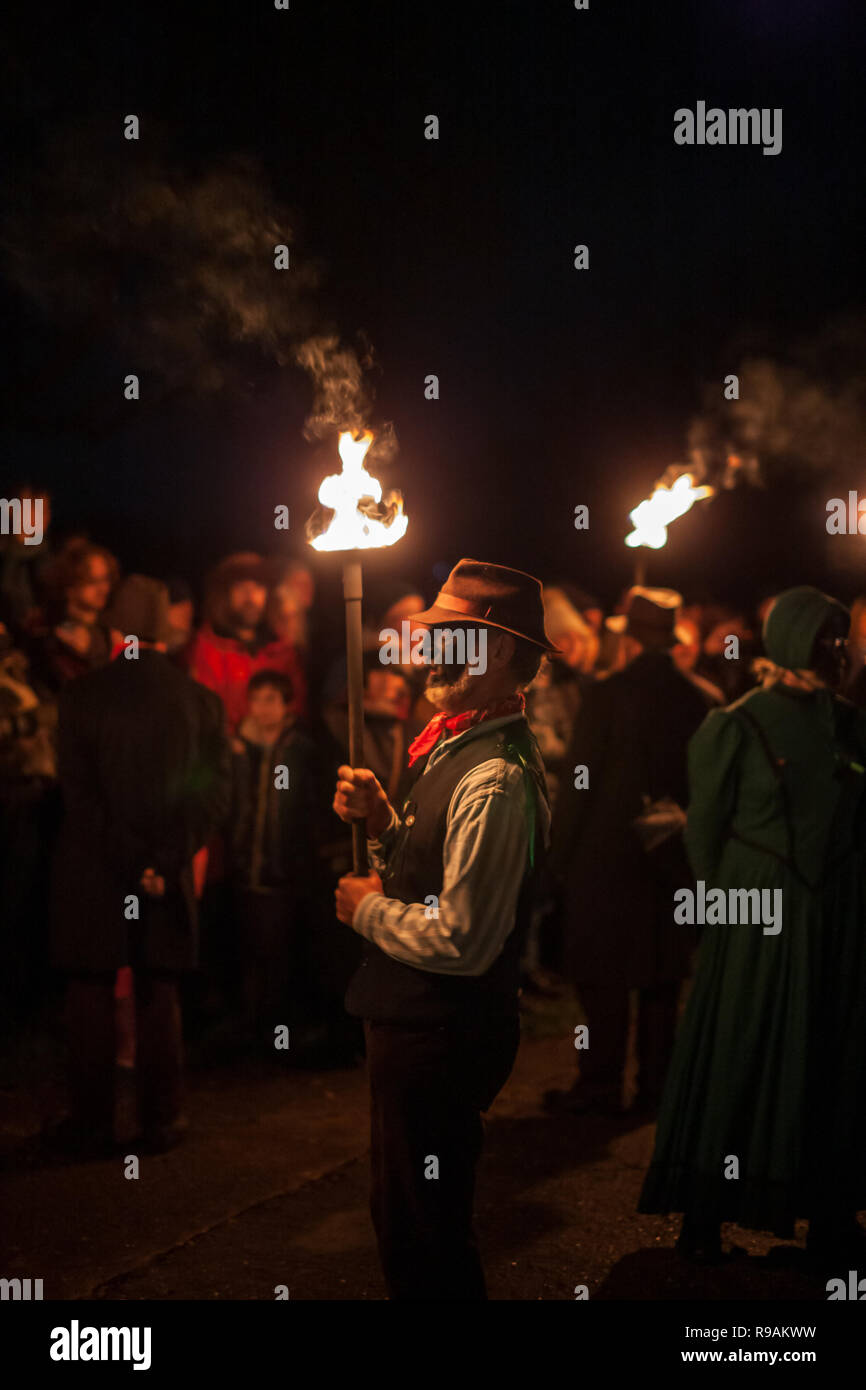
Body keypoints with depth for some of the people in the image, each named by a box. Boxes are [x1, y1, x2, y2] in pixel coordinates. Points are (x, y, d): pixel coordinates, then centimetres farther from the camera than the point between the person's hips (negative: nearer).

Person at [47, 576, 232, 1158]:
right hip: (170, 877, 2)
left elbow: (80, 794, -11)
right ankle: (161, 1120, 15)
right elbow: (218, 790, -3)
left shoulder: (83, 695, -8)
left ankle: (92, 1123, 13)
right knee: (160, 998, 11)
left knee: (92, 997, 7)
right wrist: (167, 861, -4)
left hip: (94, 875, -2)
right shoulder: (201, 700, -1)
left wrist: (132, 865, -8)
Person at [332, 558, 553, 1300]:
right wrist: (383, 819, -2)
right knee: (407, 1214, 24)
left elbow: (462, 941, -29)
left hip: (441, 1037, -10)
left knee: (422, 1230, 4)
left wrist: (368, 910, -14)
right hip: (419, 1023, 10)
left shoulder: (496, 781, -25)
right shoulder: (460, 745, 8)